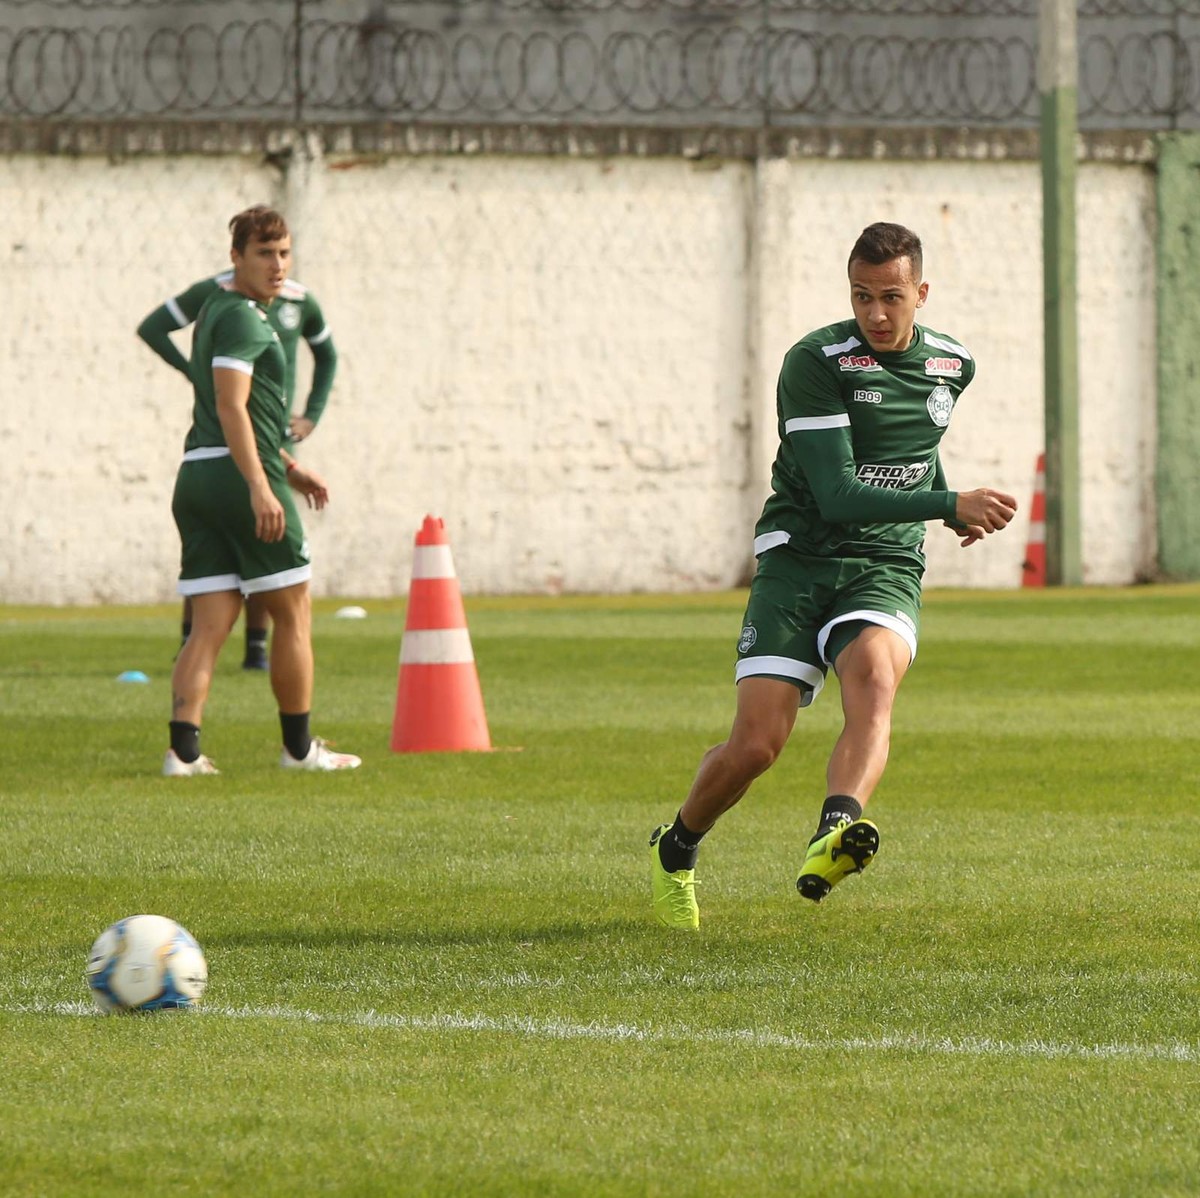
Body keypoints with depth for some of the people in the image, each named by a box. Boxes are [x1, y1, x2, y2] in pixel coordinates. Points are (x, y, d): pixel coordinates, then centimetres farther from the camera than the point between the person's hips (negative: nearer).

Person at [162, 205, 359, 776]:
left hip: (196, 476, 9)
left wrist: (288, 466, 34)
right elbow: (231, 407, -21)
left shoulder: (216, 311, 21)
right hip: (240, 476, -9)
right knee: (293, 616, 4)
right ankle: (298, 747, 11)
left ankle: (182, 749, -9)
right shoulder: (242, 318, -10)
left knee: (209, 626, 3)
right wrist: (260, 486, -27)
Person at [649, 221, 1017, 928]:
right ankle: (677, 851, 20)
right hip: (799, 559, -3)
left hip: (887, 570, 3)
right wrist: (952, 504, -25)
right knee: (756, 745, -12)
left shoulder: (953, 365, 9)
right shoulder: (816, 364, -11)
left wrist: (956, 510, 20)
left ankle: (837, 833, -57)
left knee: (875, 675, -33)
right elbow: (838, 495, -19)